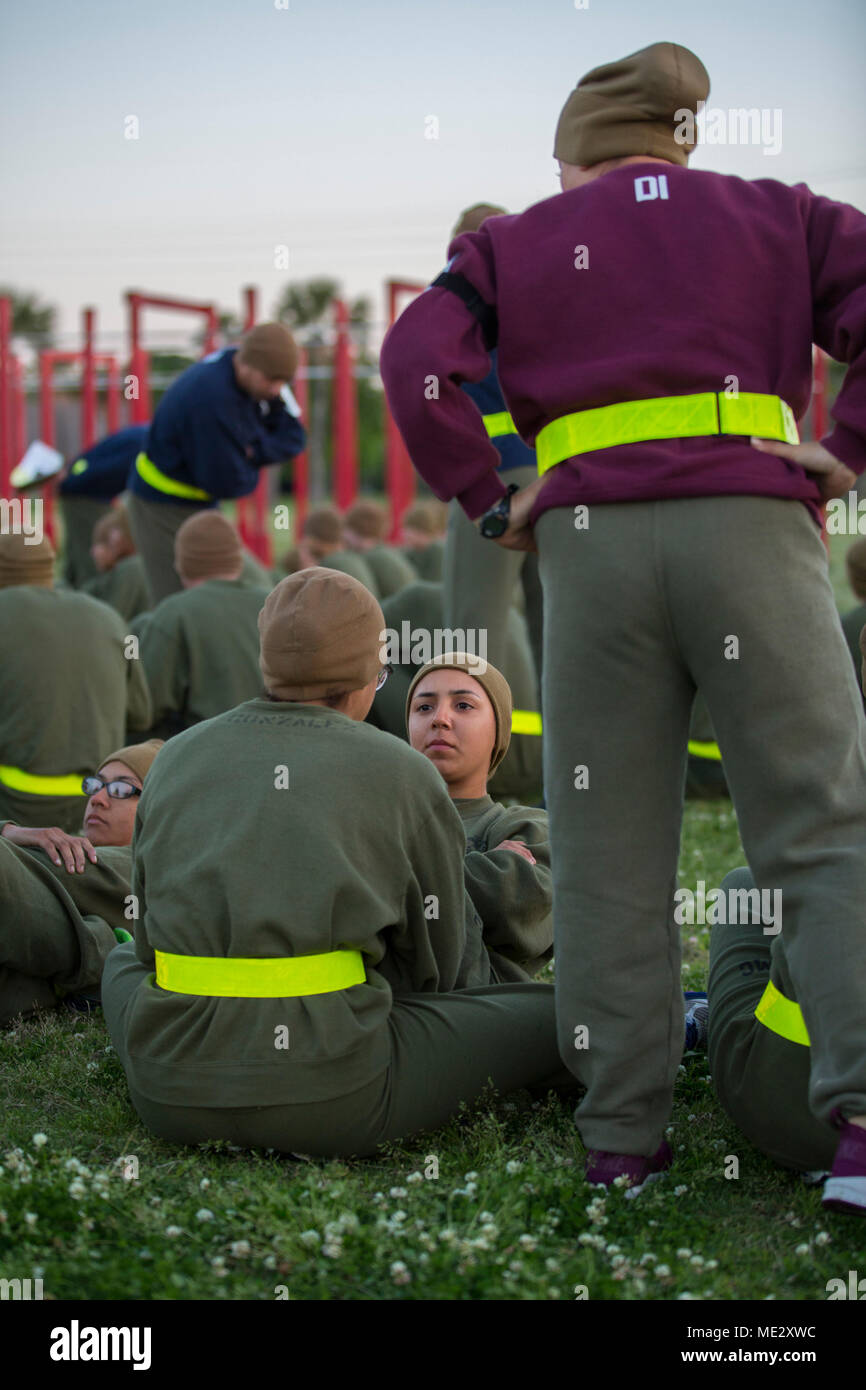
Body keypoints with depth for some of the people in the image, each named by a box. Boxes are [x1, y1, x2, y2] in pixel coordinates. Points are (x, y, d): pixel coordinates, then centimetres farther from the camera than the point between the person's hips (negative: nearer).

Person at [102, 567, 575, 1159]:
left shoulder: (177, 759, 11)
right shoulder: (404, 775, 1)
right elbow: (436, 960, 10)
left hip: (171, 1099, 4)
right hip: (331, 1100, -4)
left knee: (125, 961, 37)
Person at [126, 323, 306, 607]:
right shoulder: (210, 398, -31)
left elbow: (292, 439, 0)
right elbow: (225, 480, -27)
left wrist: (255, 450, -19)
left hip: (198, 504, 9)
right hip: (164, 507, -9)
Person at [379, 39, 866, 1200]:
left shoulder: (518, 242, 17)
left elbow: (418, 359, 1)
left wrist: (488, 504, 6)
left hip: (592, 543, 1)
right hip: (751, 528, -1)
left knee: (613, 855, 6)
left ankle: (623, 1137, 8)